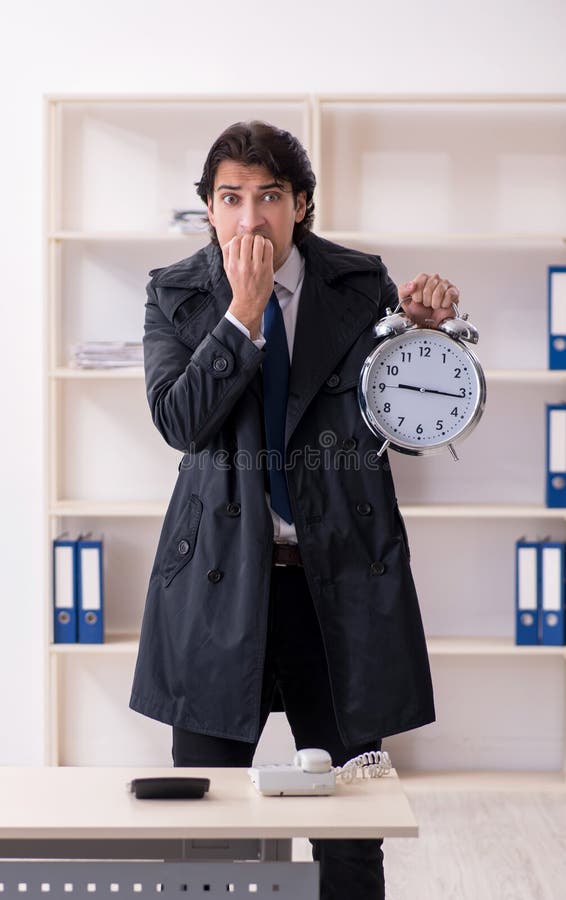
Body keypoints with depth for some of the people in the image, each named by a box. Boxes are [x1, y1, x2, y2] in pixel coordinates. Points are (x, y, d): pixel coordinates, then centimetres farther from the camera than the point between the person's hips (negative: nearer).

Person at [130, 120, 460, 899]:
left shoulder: (361, 286, 3)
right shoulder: (176, 295, 3)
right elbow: (179, 420, -12)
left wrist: (424, 329, -14)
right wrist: (243, 316, -17)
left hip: (340, 579, 0)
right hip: (222, 579, 0)